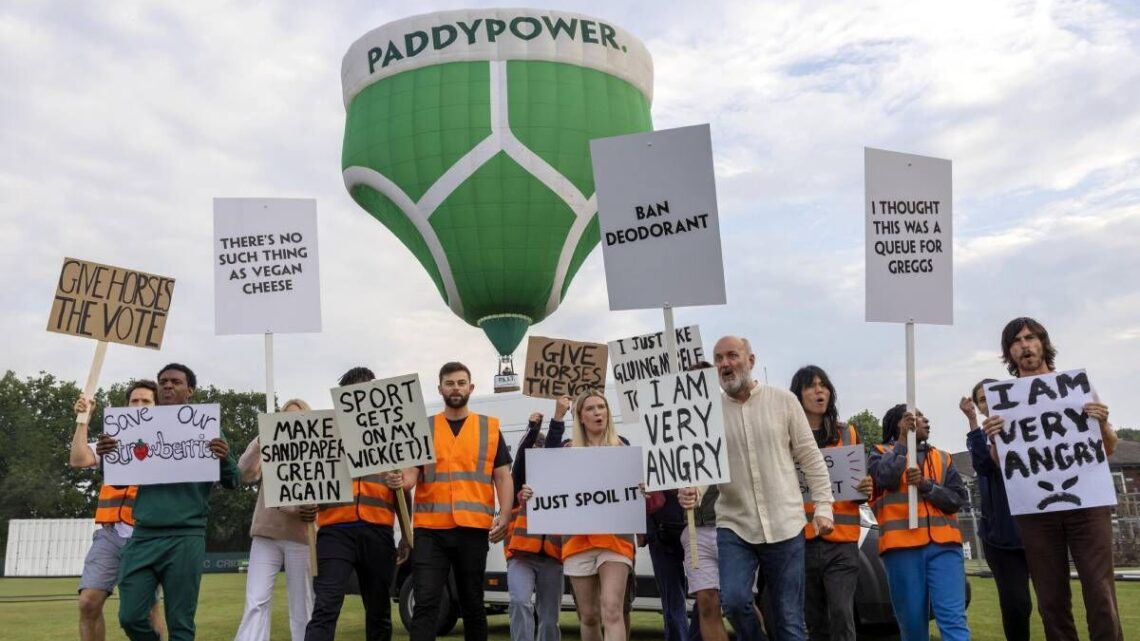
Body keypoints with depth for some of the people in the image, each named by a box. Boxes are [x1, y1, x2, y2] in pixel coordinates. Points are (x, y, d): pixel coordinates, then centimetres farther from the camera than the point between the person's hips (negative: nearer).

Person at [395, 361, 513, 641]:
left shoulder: (490, 428, 9)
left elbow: (502, 477, 6)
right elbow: (412, 473, 3)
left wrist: (505, 516, -8)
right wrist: (403, 479, -21)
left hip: (473, 529, 0)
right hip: (430, 528, 0)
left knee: (472, 603, 10)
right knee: (426, 603, -6)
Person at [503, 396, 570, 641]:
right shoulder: (519, 481, 11)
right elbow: (521, 458, -8)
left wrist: (558, 418, -15)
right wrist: (533, 428, -22)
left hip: (551, 554, 2)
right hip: (521, 552, -2)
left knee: (549, 616, 5)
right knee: (520, 602, -22)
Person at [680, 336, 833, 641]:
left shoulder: (784, 401, 1)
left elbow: (810, 457, 4)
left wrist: (823, 505, -1)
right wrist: (691, 490, -24)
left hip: (784, 526, 0)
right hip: (734, 526, 1)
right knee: (733, 599, -18)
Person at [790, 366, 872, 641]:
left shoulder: (848, 434, 11)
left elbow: (860, 485, 16)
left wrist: (867, 489, -6)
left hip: (841, 542, 0)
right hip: (801, 541, 0)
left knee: (841, 616, -11)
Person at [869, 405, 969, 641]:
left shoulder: (943, 458, 19)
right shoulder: (881, 454, 11)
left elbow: (957, 499, 8)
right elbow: (886, 479, -12)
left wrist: (926, 486, -9)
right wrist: (903, 440, -4)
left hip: (943, 545, 2)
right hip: (902, 546, -2)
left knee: (953, 618, -11)